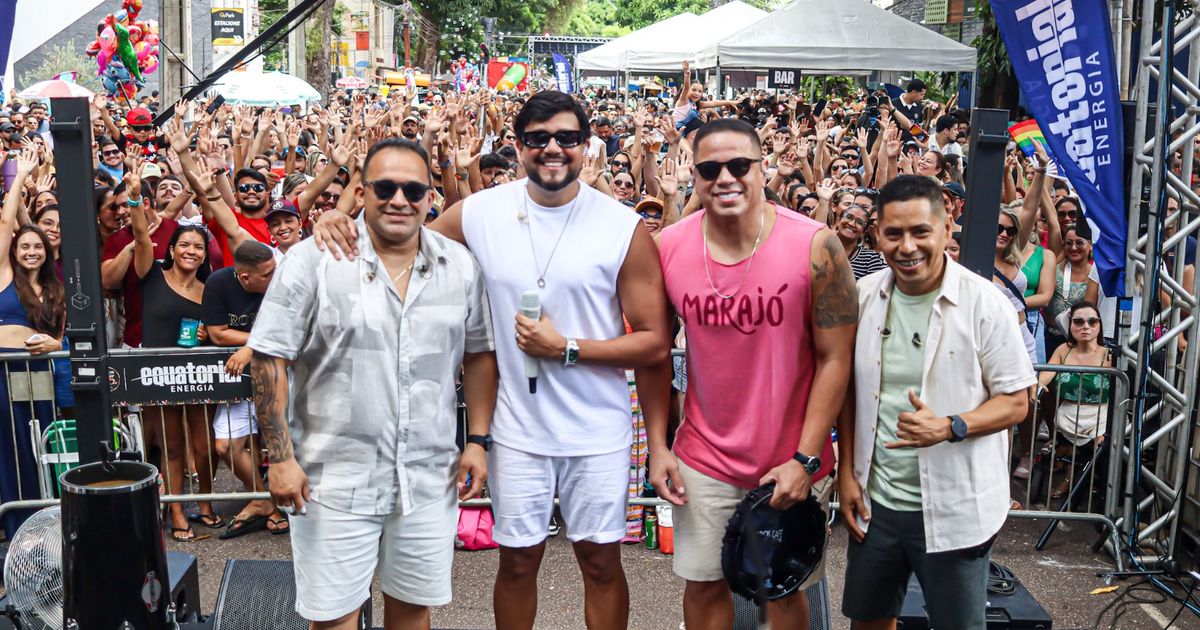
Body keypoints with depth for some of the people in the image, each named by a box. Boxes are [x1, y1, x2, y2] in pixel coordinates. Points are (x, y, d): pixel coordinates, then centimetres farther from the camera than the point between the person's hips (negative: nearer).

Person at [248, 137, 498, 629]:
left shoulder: (461, 266, 1)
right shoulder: (312, 260, -9)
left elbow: (480, 354, 9)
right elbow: (269, 358, -8)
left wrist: (477, 440, 3)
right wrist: (281, 458, -11)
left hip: (430, 477, 3)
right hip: (334, 477, -3)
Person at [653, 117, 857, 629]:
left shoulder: (815, 247, -15)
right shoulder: (669, 247, -6)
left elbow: (835, 359, -11)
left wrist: (804, 459, -13)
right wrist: (658, 445, 2)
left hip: (791, 460, -2)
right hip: (704, 457, 2)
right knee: (704, 583, 14)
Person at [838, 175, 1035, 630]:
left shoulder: (985, 303, -13)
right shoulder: (864, 296, -1)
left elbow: (1015, 403, -9)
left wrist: (948, 428, -25)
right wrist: (846, 472, 3)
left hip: (954, 508, -4)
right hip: (874, 501, 4)